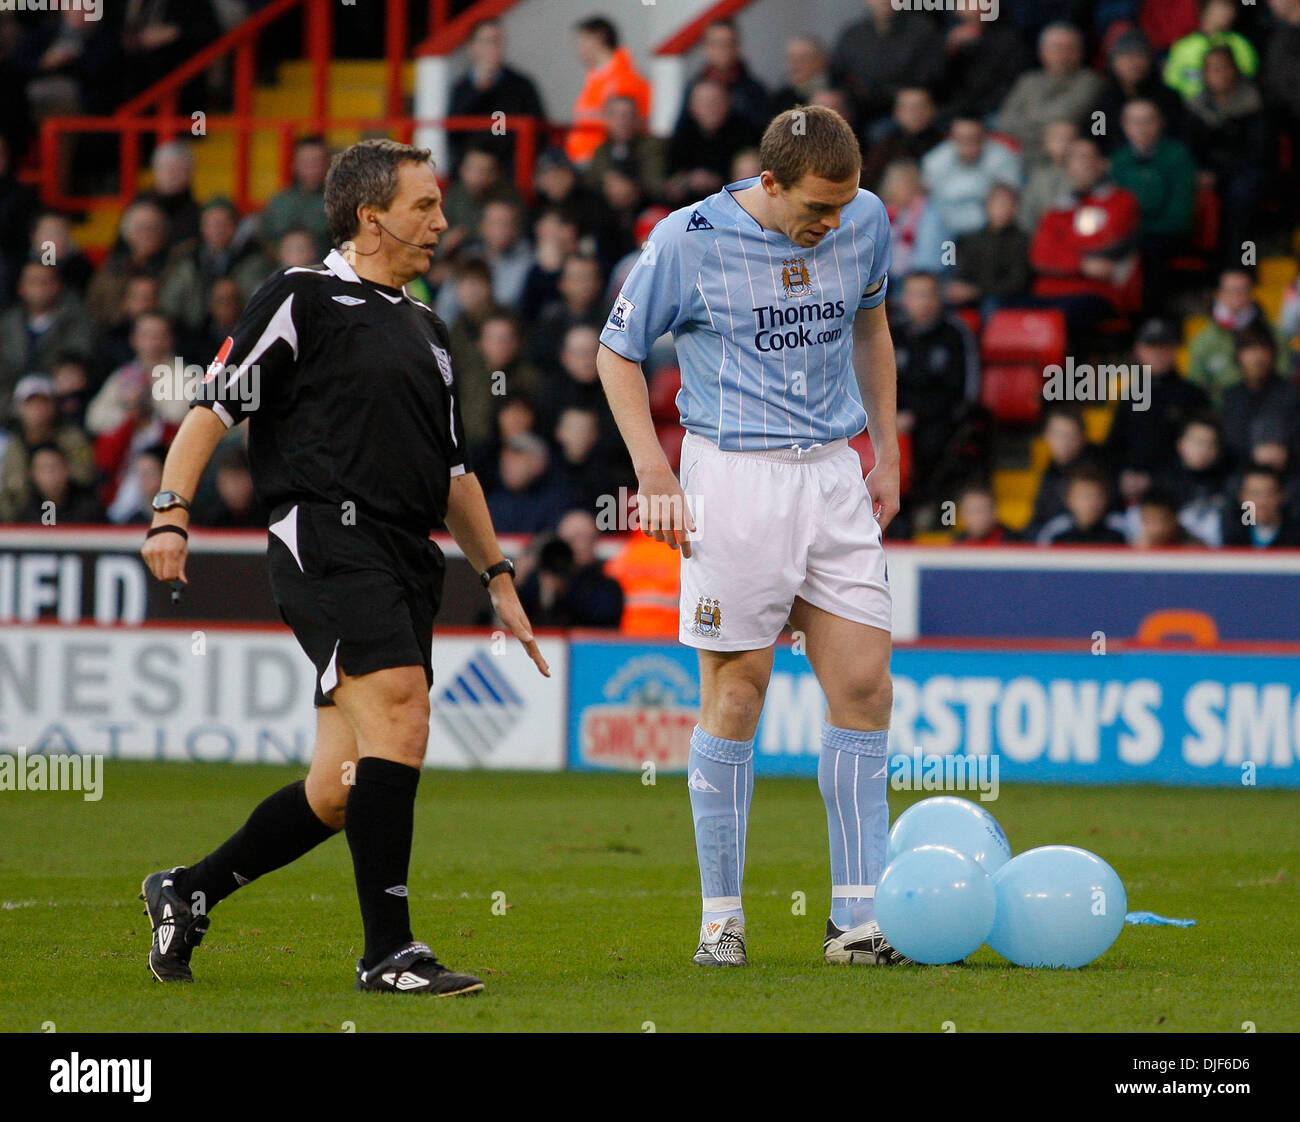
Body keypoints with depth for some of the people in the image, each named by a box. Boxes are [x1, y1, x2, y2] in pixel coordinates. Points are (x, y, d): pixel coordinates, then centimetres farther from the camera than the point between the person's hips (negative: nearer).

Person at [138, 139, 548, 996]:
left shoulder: (428, 330, 25)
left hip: (408, 563, 8)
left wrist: (499, 578, 27)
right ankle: (389, 950, -21)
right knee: (400, 716, -23)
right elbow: (216, 405, -2)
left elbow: (453, 470, 31)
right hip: (330, 539, -8)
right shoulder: (304, 299, 2)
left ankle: (188, 893, 21)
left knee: (342, 791, 4)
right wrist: (172, 513, -14)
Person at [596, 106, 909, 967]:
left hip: (835, 476, 4)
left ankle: (859, 919, 2)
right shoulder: (688, 241, -9)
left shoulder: (865, 222, 3)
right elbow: (618, 350, 1)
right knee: (737, 694, -2)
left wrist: (886, 450, 17)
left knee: (864, 688, -2)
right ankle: (722, 918, 8)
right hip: (736, 476, -4)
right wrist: (655, 476, -8)